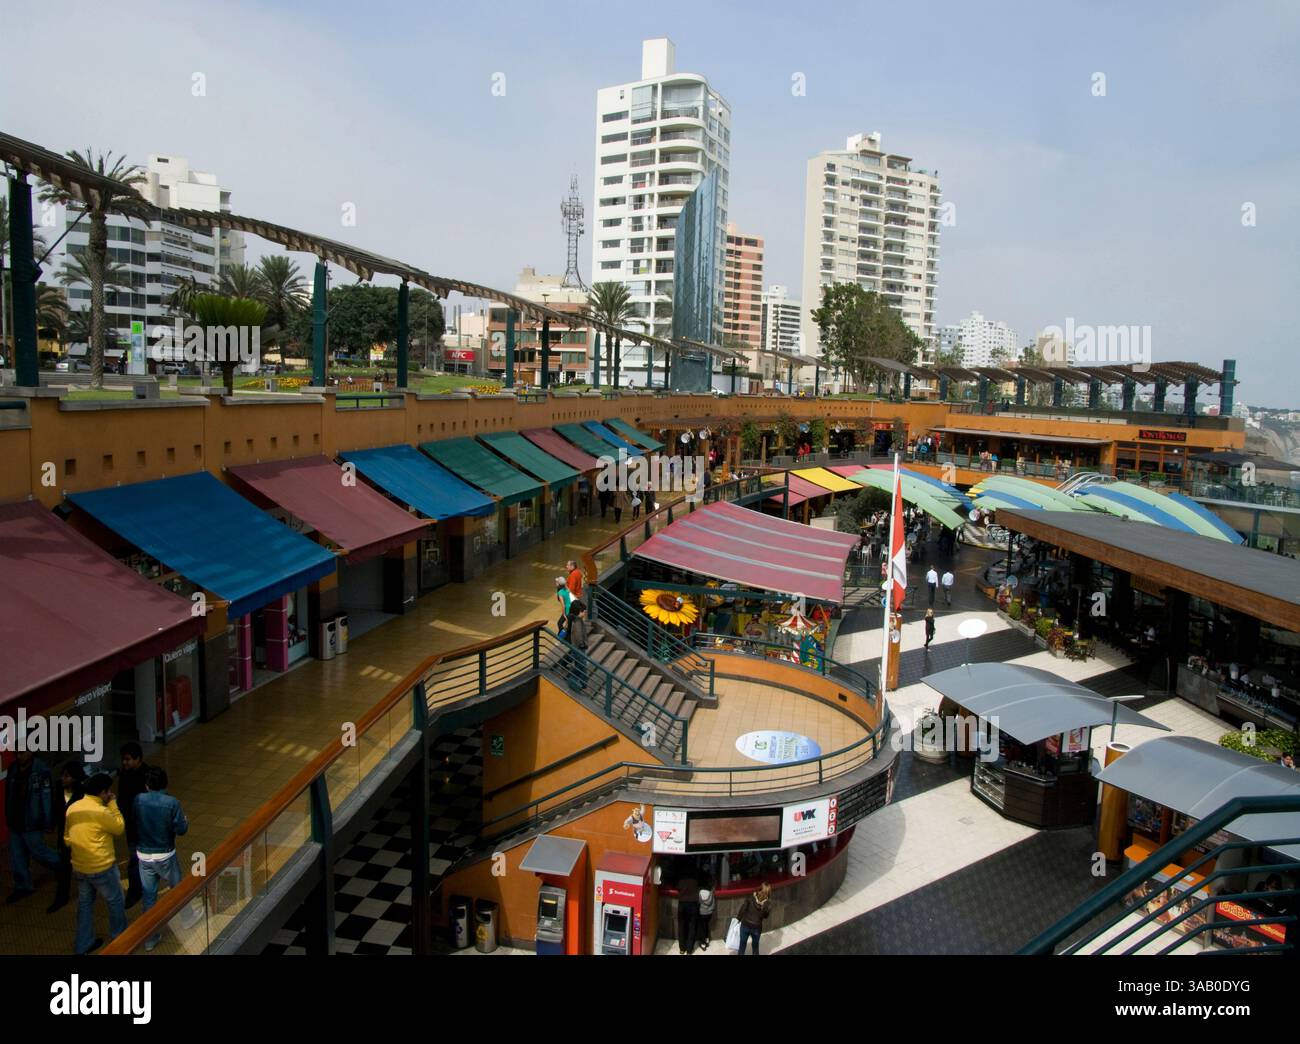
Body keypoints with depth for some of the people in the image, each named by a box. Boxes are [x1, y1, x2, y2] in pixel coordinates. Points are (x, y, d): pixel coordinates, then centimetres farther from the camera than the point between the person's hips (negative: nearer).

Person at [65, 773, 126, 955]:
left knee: (84, 904, 20)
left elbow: (67, 837, 9)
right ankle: (119, 936, 31)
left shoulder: (72, 808, -1)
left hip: (78, 867, 7)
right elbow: (120, 829, -7)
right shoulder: (102, 812, -24)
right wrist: (112, 804, -7)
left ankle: (83, 944, 29)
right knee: (116, 901, 15)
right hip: (102, 867, -6)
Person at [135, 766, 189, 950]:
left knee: (149, 896, 13)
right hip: (165, 855, -2)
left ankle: (150, 937, 21)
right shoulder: (172, 803, -20)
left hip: (143, 855, 2)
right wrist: (186, 821, 8)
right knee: (177, 888, 21)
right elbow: (181, 829, -14)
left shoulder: (138, 800, -12)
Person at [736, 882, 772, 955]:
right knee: (755, 946, 23)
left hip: (745, 925, 0)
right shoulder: (768, 903, -11)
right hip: (757, 927, 0)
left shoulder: (750, 897, -11)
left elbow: (743, 909, -9)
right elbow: (766, 916, 0)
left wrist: (738, 919, 3)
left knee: (742, 945, 17)